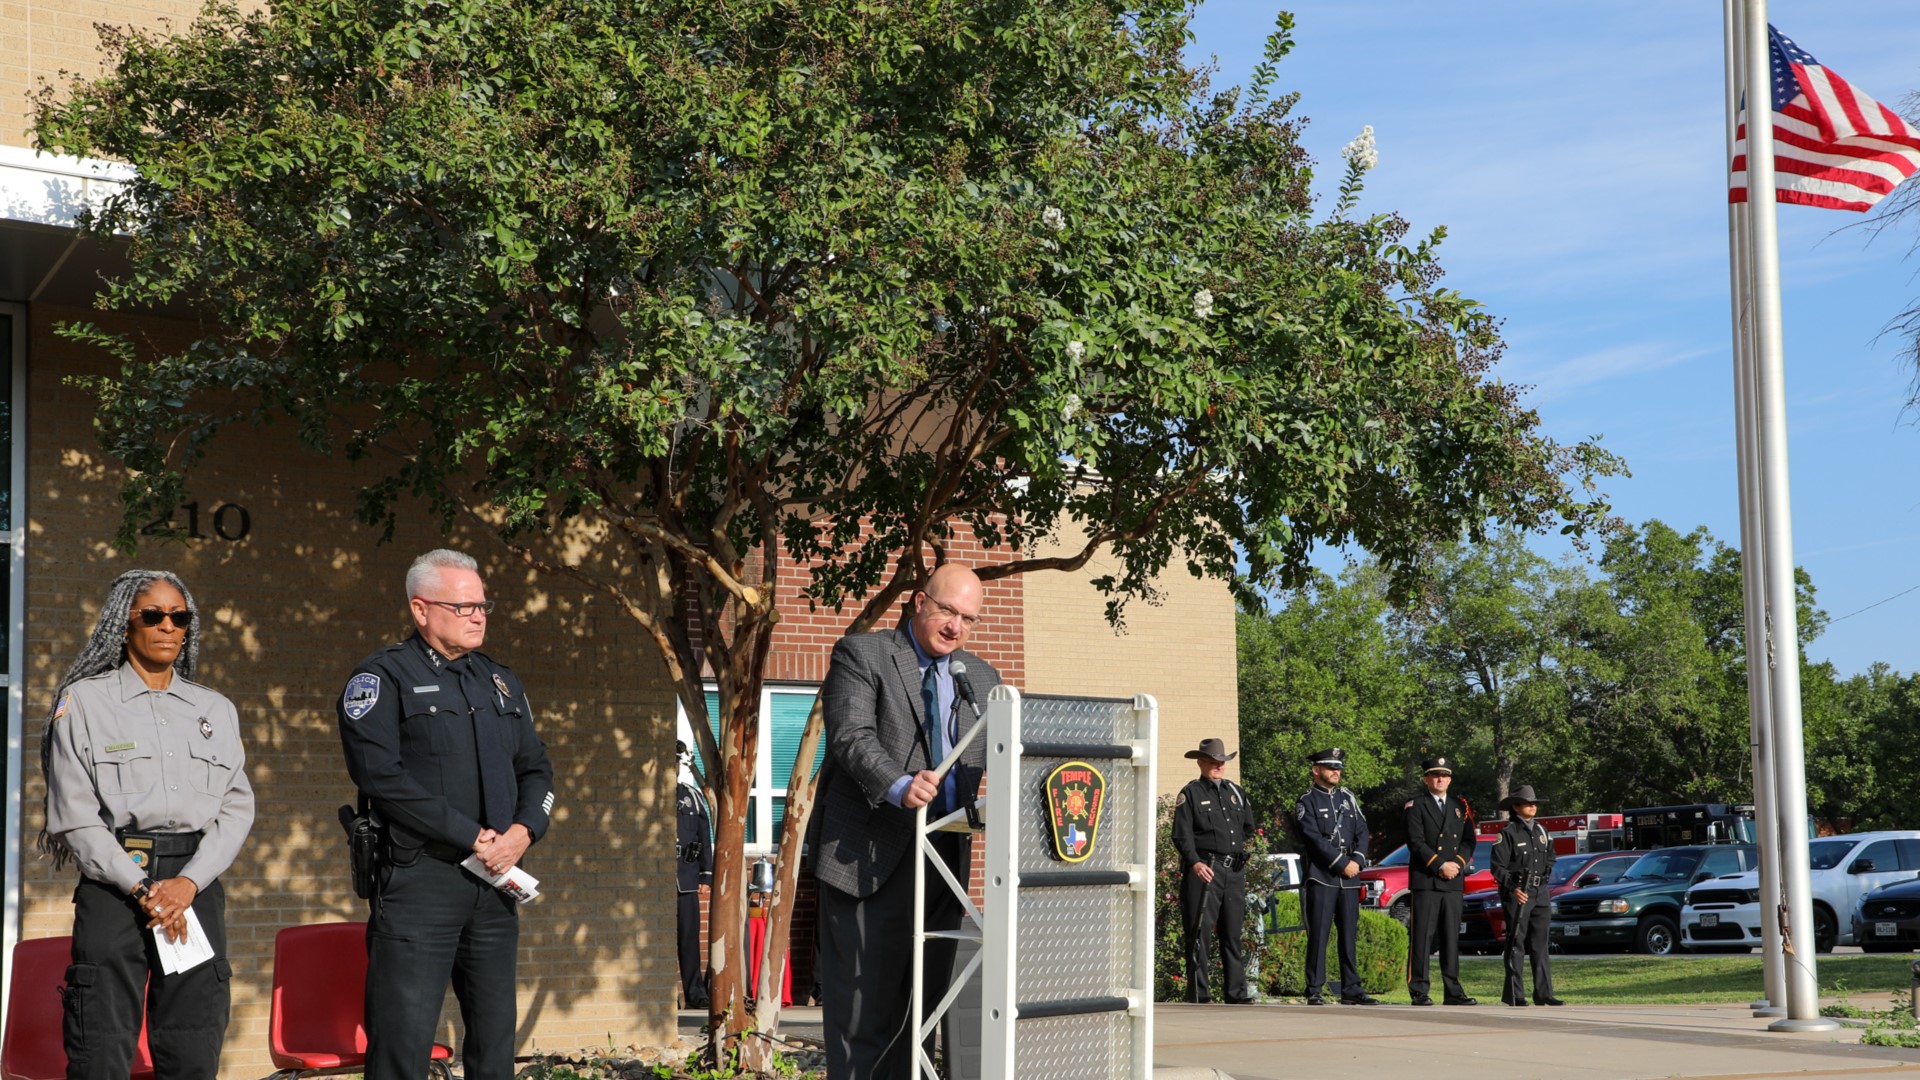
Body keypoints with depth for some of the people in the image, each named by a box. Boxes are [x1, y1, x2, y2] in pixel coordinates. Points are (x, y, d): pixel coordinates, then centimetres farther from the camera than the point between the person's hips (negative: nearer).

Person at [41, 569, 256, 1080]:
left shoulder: (216, 710, 16)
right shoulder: (83, 701, 6)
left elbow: (237, 807, 8)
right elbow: (75, 816, -1)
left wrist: (188, 883, -8)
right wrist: (141, 889, -10)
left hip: (197, 884, 3)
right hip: (113, 881, -3)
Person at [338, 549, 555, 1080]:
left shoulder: (501, 681, 17)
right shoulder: (384, 676, -3)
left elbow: (535, 769, 18)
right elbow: (380, 775, -15)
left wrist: (524, 829, -4)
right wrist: (471, 837, -15)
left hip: (495, 882, 6)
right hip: (417, 880, -6)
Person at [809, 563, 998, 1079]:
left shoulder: (982, 678, 17)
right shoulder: (861, 654, 0)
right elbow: (852, 737, -14)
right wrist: (899, 786, -31)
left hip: (944, 858, 5)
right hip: (870, 855, -5)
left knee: (921, 998, 7)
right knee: (861, 1001, -4)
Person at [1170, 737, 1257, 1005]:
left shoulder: (1237, 792, 18)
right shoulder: (1190, 794, 1)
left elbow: (1249, 829, 26)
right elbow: (1182, 834, -8)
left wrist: (1244, 856, 15)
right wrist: (1195, 862, -21)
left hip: (1235, 871, 5)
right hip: (1204, 870, -5)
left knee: (1233, 933, 8)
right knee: (1200, 933, -6)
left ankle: (1237, 993, 12)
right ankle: (1199, 995, -3)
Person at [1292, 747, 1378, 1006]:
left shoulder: (1347, 798, 16)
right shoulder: (1307, 802, -1)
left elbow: (1362, 832, 10)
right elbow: (1314, 839, -12)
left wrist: (1357, 860, -7)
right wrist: (1342, 864, -15)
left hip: (1349, 878, 5)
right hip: (1321, 877, -5)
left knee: (1350, 935, 6)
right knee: (1318, 935, -6)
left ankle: (1351, 990, 11)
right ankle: (1314, 992, -3)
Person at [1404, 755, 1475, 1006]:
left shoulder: (1460, 807, 17)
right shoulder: (1416, 806, 2)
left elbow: (1469, 841, 11)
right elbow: (1415, 842, -7)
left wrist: (1458, 864, -7)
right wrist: (1440, 865, -15)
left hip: (1453, 882, 4)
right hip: (1425, 881, -4)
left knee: (1452, 936, 5)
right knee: (1422, 936, -5)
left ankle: (1453, 991, 8)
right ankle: (1418, 990, -4)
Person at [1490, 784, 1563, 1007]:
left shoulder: (1540, 831, 13)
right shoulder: (1508, 833, -6)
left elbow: (1550, 856, 29)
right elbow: (1498, 867, -10)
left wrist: (1547, 873, 11)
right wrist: (1512, 888, -21)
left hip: (1540, 893, 6)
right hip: (1517, 893, -6)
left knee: (1540, 945, 7)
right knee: (1516, 945, -3)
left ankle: (1543, 993, 9)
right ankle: (1514, 994, 0)